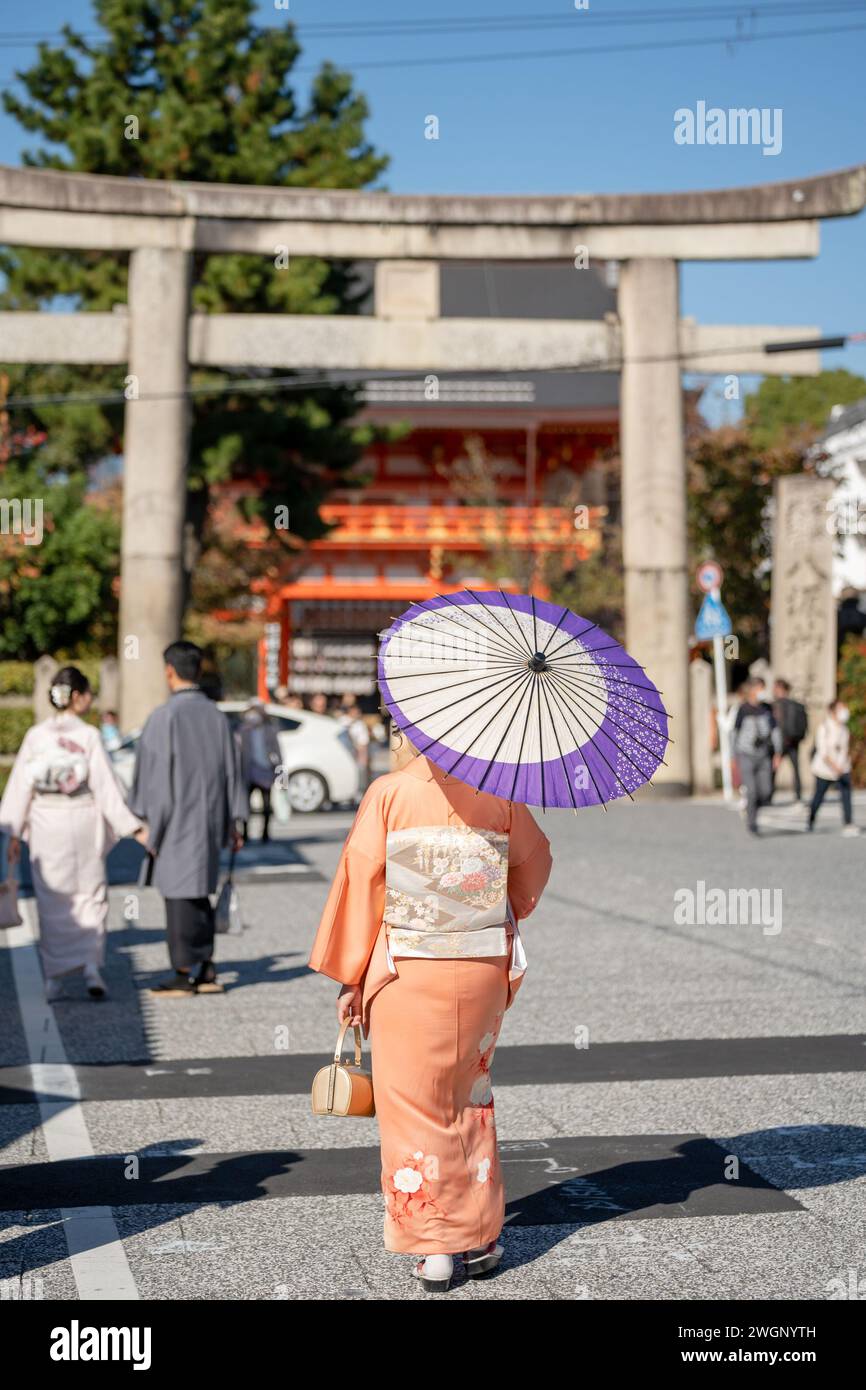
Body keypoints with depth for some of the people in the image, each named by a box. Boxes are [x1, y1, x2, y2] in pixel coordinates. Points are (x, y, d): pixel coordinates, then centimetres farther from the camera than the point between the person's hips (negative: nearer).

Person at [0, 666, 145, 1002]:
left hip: (45, 826, 2)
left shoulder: (35, 736, -1)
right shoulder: (88, 736, -7)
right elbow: (106, 787, -8)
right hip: (83, 823, -2)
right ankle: (91, 964, -5)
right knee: (90, 897, 11)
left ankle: (54, 979, 9)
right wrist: (134, 827, -4)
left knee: (52, 903, 9)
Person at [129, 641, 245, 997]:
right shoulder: (216, 715, 4)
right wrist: (232, 822, 13)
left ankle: (184, 975, 5)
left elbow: (153, 773, -12)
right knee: (199, 893, 15)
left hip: (176, 819, -6)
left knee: (180, 894, 1)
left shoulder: (165, 715, -13)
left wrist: (148, 822, -6)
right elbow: (230, 771, 8)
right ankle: (206, 971, 15)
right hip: (209, 819, 6)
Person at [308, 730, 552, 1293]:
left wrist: (350, 977, -1)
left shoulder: (389, 792, -9)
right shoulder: (499, 794, 0)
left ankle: (434, 1247, 9)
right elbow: (535, 859, 15)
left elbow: (362, 882, -9)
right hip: (484, 971, 3)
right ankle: (480, 1237, 23)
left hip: (407, 972, -3)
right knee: (471, 1093, 19)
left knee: (415, 1102, 8)